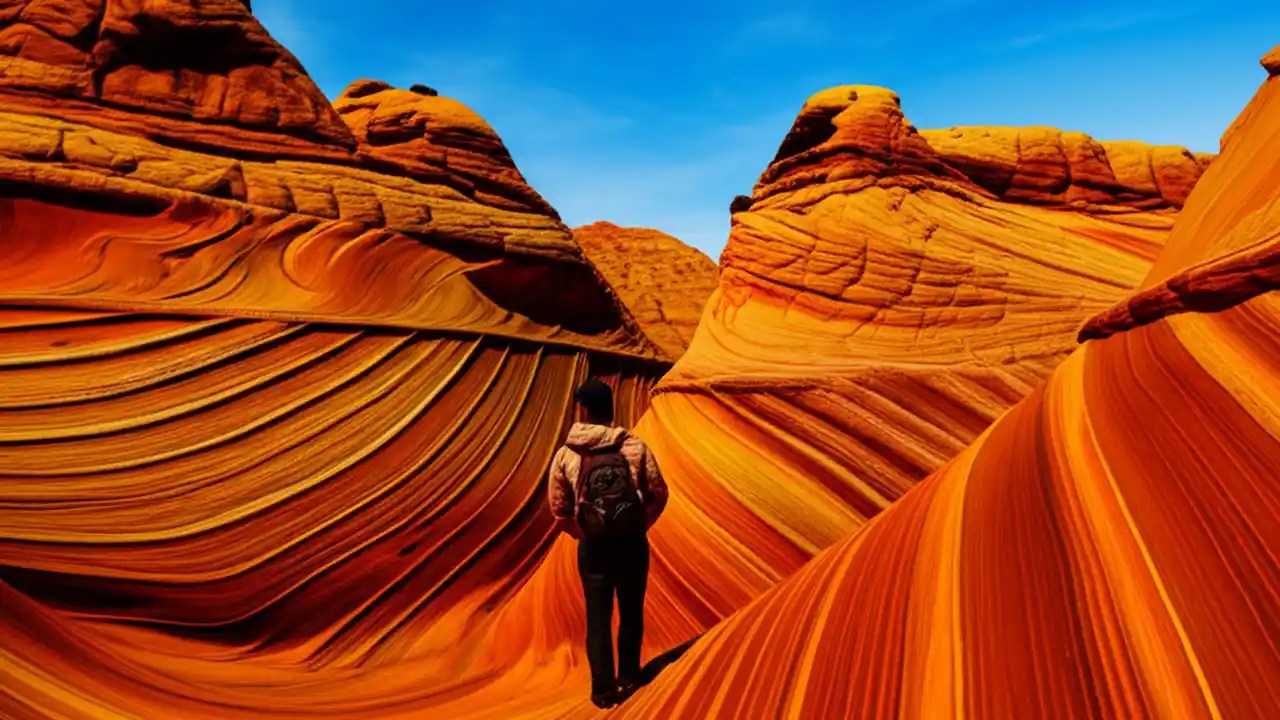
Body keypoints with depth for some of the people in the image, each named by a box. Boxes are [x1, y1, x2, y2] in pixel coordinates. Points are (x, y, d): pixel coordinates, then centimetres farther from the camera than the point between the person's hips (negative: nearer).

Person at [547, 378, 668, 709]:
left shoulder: (566, 454, -6)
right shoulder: (635, 446, -7)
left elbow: (559, 509, -2)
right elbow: (659, 495, -4)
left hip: (593, 546, -1)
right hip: (632, 542, 1)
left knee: (598, 617, 14)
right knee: (631, 613, 20)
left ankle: (604, 690, 21)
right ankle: (629, 678, 34)